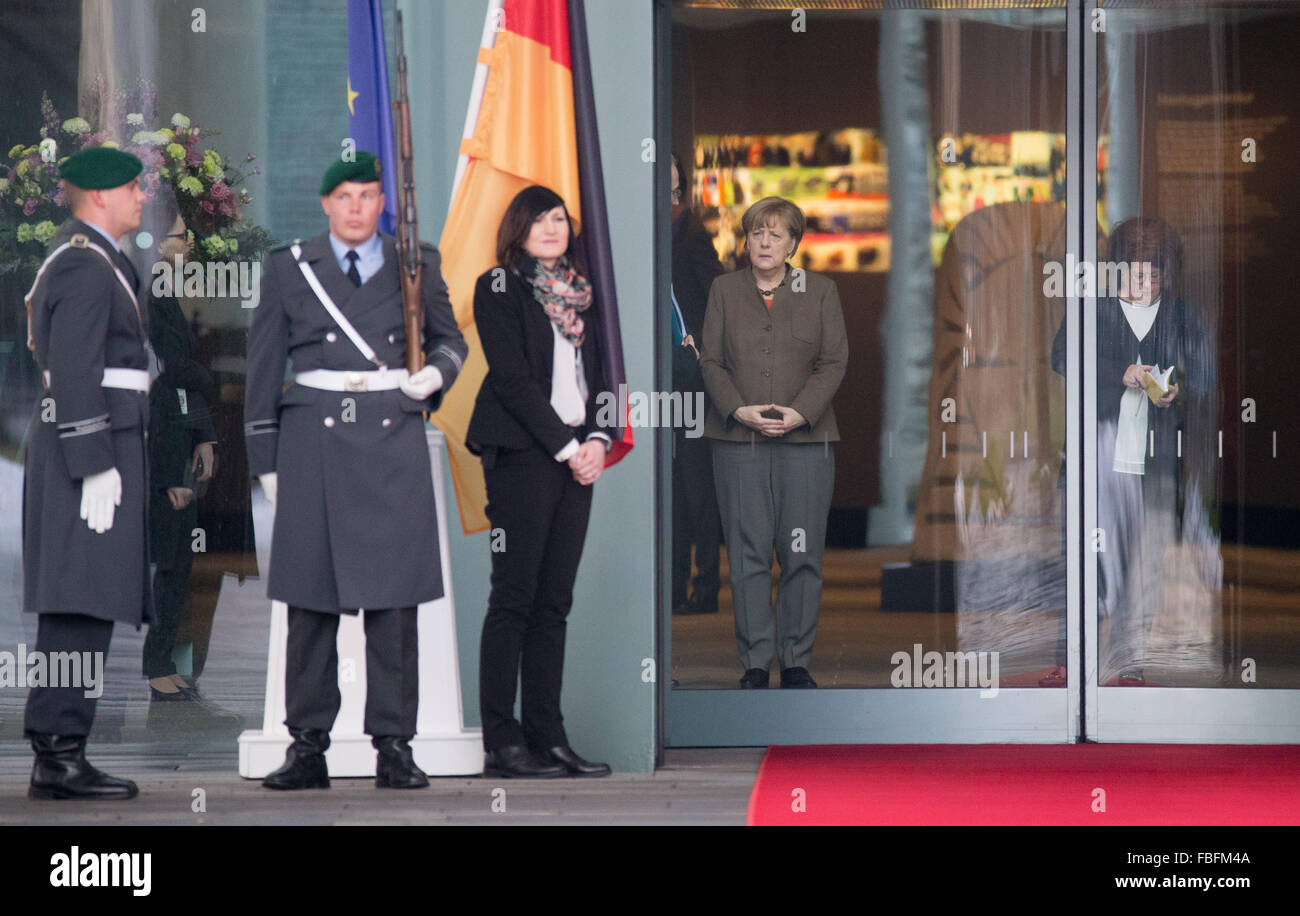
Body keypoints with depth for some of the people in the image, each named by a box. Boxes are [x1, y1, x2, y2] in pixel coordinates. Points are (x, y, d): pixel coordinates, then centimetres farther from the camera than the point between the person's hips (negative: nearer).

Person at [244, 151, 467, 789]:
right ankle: (307, 747, 5)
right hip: (314, 443, 0)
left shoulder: (415, 265, 9)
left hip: (394, 444, 0)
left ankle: (393, 747, 2)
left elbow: (450, 339, 20)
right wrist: (265, 460, 6)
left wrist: (435, 373, -3)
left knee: (393, 598, -3)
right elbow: (264, 370, 10)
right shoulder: (288, 269, 8)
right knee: (310, 598, 0)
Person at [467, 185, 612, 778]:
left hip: (576, 457, 6)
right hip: (522, 456, -6)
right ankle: (502, 744, -6)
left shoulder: (582, 294, 18)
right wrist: (565, 448, -11)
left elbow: (596, 373, 17)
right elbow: (512, 378, -9)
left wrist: (597, 440, -1)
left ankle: (547, 735, 6)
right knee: (514, 598, -7)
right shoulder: (497, 290, -1)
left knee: (554, 603, 5)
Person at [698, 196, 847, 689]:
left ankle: (796, 661, 8)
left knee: (802, 553, 0)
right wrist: (739, 410, -11)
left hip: (806, 440, 0)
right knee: (747, 553, -1)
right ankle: (755, 662, 5)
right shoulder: (724, 290, 10)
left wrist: (799, 413, -12)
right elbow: (711, 360, 6)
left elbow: (834, 361, 1)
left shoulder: (820, 291, 8)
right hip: (739, 442, 0)